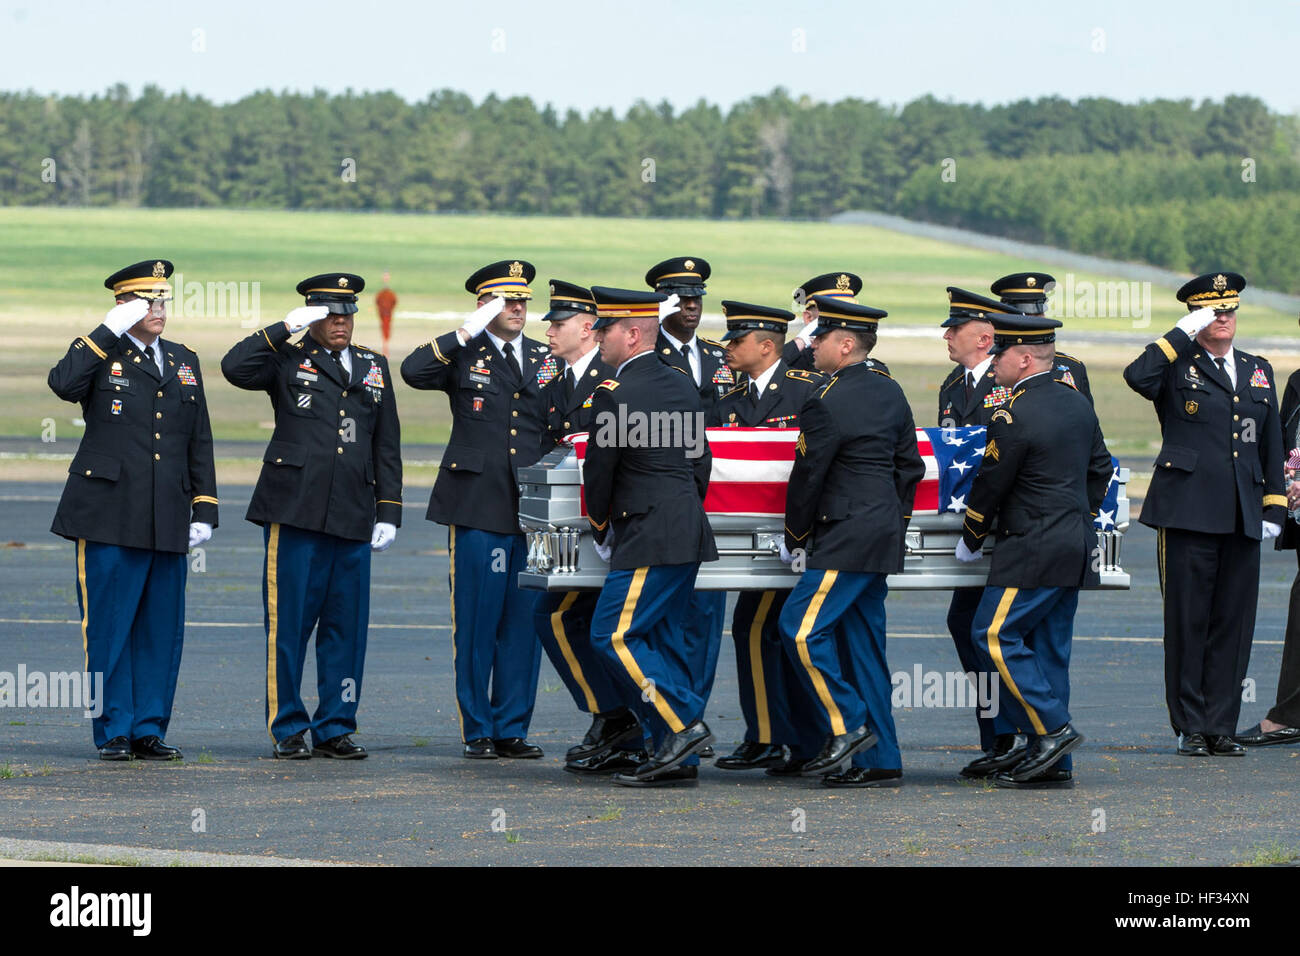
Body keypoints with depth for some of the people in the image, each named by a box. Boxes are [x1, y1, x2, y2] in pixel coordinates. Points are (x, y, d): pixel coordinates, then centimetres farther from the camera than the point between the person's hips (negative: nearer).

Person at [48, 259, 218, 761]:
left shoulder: (183, 361, 17)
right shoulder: (100, 355, 3)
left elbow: (200, 443, 18)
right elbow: (63, 384, -21)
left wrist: (204, 510, 11)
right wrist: (109, 332, -16)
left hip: (168, 523, 5)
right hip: (111, 517, -4)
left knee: (161, 628, 5)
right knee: (109, 626, -2)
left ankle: (150, 730, 12)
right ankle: (113, 732, 4)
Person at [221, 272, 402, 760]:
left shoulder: (373, 368, 18)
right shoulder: (289, 361, 6)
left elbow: (387, 445, 17)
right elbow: (235, 367, -12)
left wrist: (388, 512, 10)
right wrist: (284, 329, -11)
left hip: (353, 518, 4)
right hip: (295, 512, -4)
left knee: (346, 627, 4)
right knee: (288, 623, -2)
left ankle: (334, 729, 11)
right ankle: (287, 731, 4)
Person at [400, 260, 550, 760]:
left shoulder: (547, 359, 14)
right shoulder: (464, 356, 3)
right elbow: (413, 371, -16)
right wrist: (467, 333, -17)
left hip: (533, 507, 3)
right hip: (478, 507, -3)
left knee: (524, 620, 4)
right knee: (477, 619, -1)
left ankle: (513, 728, 11)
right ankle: (478, 731, 6)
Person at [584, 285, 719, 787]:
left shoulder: (615, 393, -13)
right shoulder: (681, 383, 13)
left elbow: (598, 468, -7)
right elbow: (700, 458, 18)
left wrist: (599, 527, 8)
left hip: (649, 538, -9)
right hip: (688, 534, 9)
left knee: (614, 635, -6)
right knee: (662, 637, 11)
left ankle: (684, 724, -12)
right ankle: (679, 758, 10)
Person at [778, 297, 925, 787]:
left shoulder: (827, 404, -16)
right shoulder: (890, 392, 11)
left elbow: (807, 476, -11)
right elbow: (909, 465, 17)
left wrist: (796, 538, 1)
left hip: (846, 535, -9)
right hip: (884, 534, 9)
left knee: (801, 628, -7)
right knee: (862, 638, 10)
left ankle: (847, 724, -8)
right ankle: (881, 759, 10)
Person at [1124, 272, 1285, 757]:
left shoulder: (1258, 372, 18)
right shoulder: (1178, 367, 3)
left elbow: (1272, 448, 21)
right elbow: (1138, 376, -20)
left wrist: (1274, 508, 14)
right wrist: (1184, 333, -13)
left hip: (1242, 518, 4)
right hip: (1188, 513, -4)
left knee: (1233, 624, 4)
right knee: (1187, 622, -1)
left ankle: (1221, 726, 10)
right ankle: (1191, 729, 5)